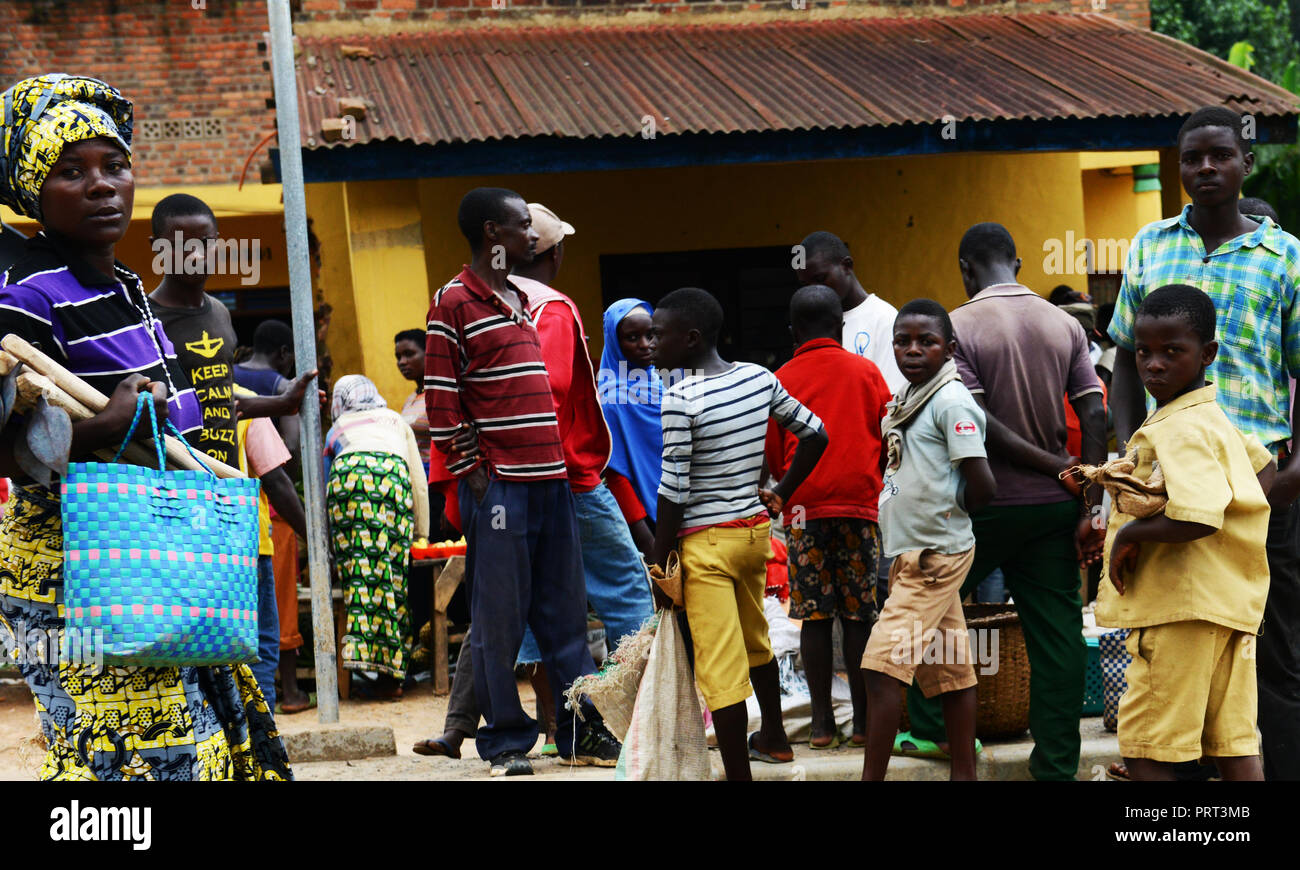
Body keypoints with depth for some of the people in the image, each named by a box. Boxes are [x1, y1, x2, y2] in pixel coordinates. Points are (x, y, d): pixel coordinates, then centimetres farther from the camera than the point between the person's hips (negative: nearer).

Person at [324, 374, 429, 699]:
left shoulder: (336, 430, 35)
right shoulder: (396, 421, 36)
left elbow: (322, 486, 37)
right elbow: (419, 481, 30)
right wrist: (421, 532, 35)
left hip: (348, 477, 0)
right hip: (393, 477, 0)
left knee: (359, 569, -6)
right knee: (393, 574, 0)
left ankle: (363, 652, -25)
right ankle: (390, 675, -4)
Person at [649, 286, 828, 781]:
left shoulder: (681, 399, -19)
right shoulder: (759, 378, 1)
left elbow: (674, 492, -17)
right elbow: (815, 435, 9)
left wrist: (660, 562, -9)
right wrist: (780, 494, 16)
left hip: (706, 542, -8)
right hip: (756, 531, 8)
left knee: (720, 670, -4)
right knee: (754, 641, 28)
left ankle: (739, 772, -2)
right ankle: (774, 738, 45)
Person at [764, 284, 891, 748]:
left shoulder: (781, 380, 3)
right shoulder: (865, 371, 5)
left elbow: (771, 455, 6)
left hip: (804, 507, 0)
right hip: (859, 505, 0)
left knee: (815, 616, 2)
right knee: (860, 615, 4)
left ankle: (822, 722, 3)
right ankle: (864, 719, 4)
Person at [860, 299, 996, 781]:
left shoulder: (951, 401, -14)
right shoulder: (907, 399, 12)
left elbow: (982, 486, -18)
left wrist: (947, 515, -3)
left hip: (935, 554, -9)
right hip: (910, 551, 9)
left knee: (881, 665, -12)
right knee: (950, 669, 13)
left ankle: (872, 776, -10)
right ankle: (964, 772, 19)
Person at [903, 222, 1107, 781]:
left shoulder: (959, 326, -7)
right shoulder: (1065, 325, 4)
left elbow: (978, 423, -17)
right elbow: (1095, 416, -3)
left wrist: (1062, 468, -11)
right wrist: (1091, 509, -3)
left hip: (986, 503, -3)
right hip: (1053, 505, 3)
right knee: (1057, 631, 4)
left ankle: (931, 728, 25)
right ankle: (1057, 765, 5)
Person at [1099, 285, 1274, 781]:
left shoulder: (1179, 430, -17)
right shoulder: (1216, 417, 14)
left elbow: (1197, 518, -29)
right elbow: (1263, 466, 30)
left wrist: (1131, 533, -15)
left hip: (1180, 609, -10)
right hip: (1230, 604, 10)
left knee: (1145, 750, -3)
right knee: (1233, 747, 8)